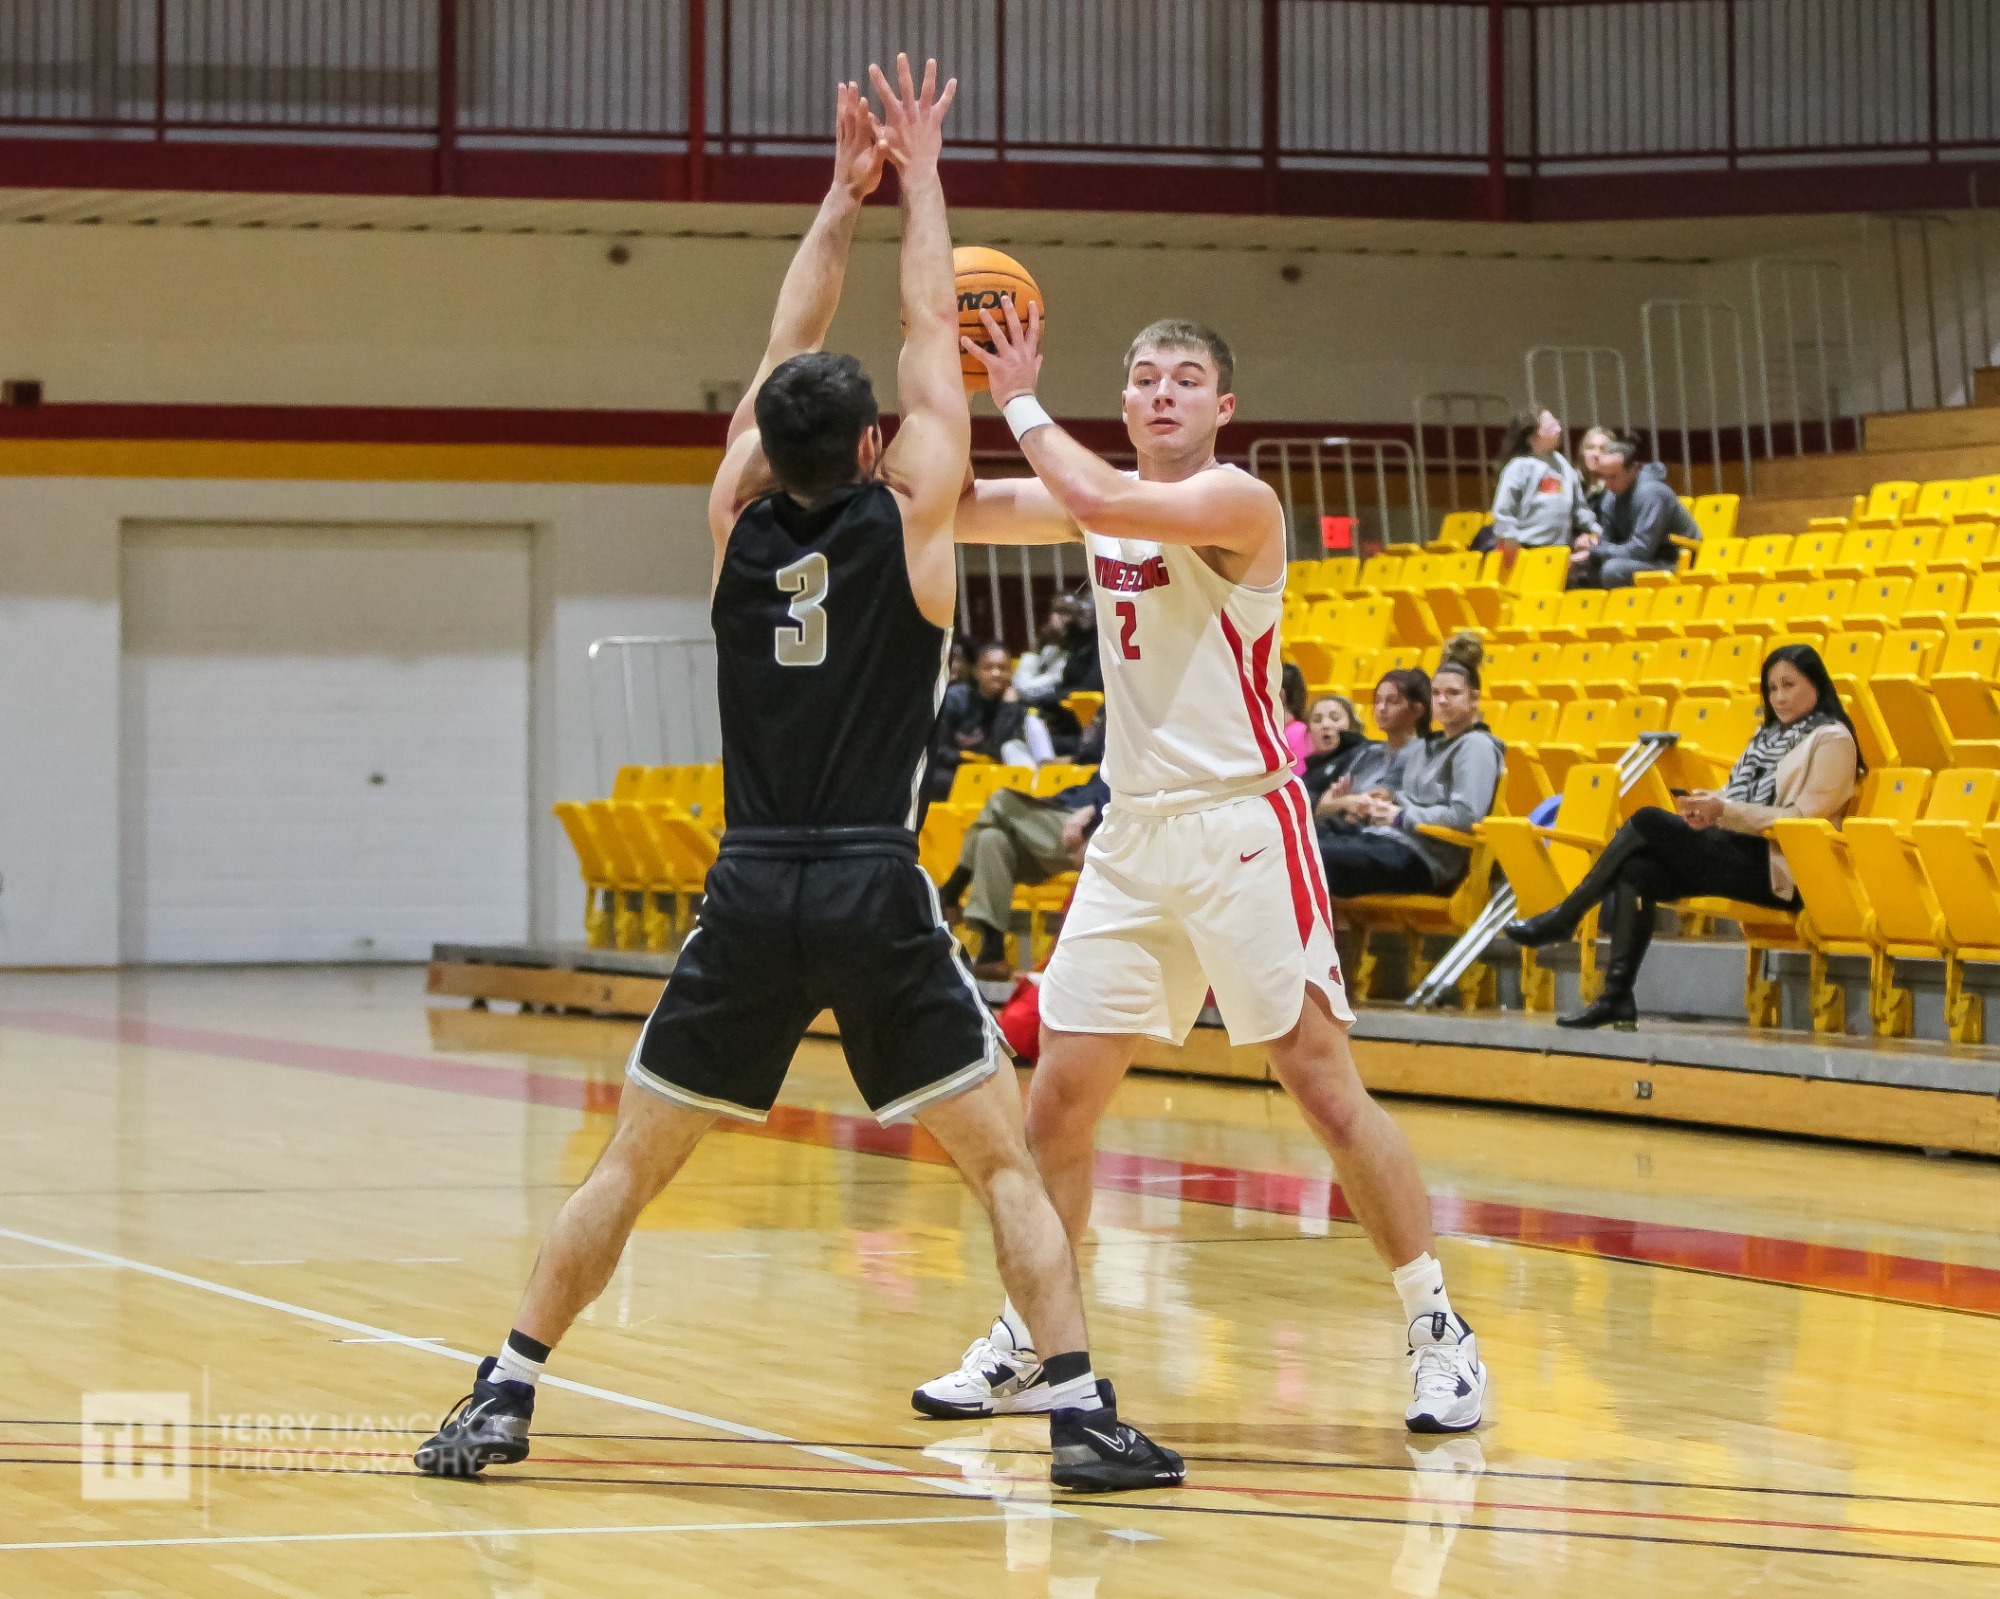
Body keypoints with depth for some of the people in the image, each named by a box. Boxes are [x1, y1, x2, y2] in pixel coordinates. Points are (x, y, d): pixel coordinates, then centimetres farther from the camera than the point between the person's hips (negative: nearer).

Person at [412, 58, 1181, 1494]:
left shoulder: (740, 523, 6)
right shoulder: (908, 522, -1)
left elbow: (787, 357, 20)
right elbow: (933, 334, 11)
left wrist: (845, 195, 25)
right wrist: (917, 180, 24)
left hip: (751, 895, 3)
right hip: (879, 898, -2)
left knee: (634, 1163, 13)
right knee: (1005, 1159, 5)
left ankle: (504, 1400, 9)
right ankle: (1085, 1415, -6)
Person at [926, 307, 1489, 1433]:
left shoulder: (1238, 501, -12)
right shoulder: (1099, 497, 10)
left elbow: (1104, 502, -29)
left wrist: (1022, 401, -17)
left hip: (1242, 825, -7)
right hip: (1136, 831, 7)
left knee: (1324, 1081, -8)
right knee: (1061, 1096, 5)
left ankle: (1441, 1336, 0)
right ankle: (1027, 1347, 18)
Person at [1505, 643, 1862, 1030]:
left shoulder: (1832, 740, -2)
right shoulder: (1771, 735, 24)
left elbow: (1804, 818, -12)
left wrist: (1725, 810, -18)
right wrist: (1710, 806, -2)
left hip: (1778, 869, -8)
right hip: (1736, 850, 8)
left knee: (1648, 821, -19)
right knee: (1635, 871, -19)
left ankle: (1565, 915, -7)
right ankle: (1617, 995, -24)